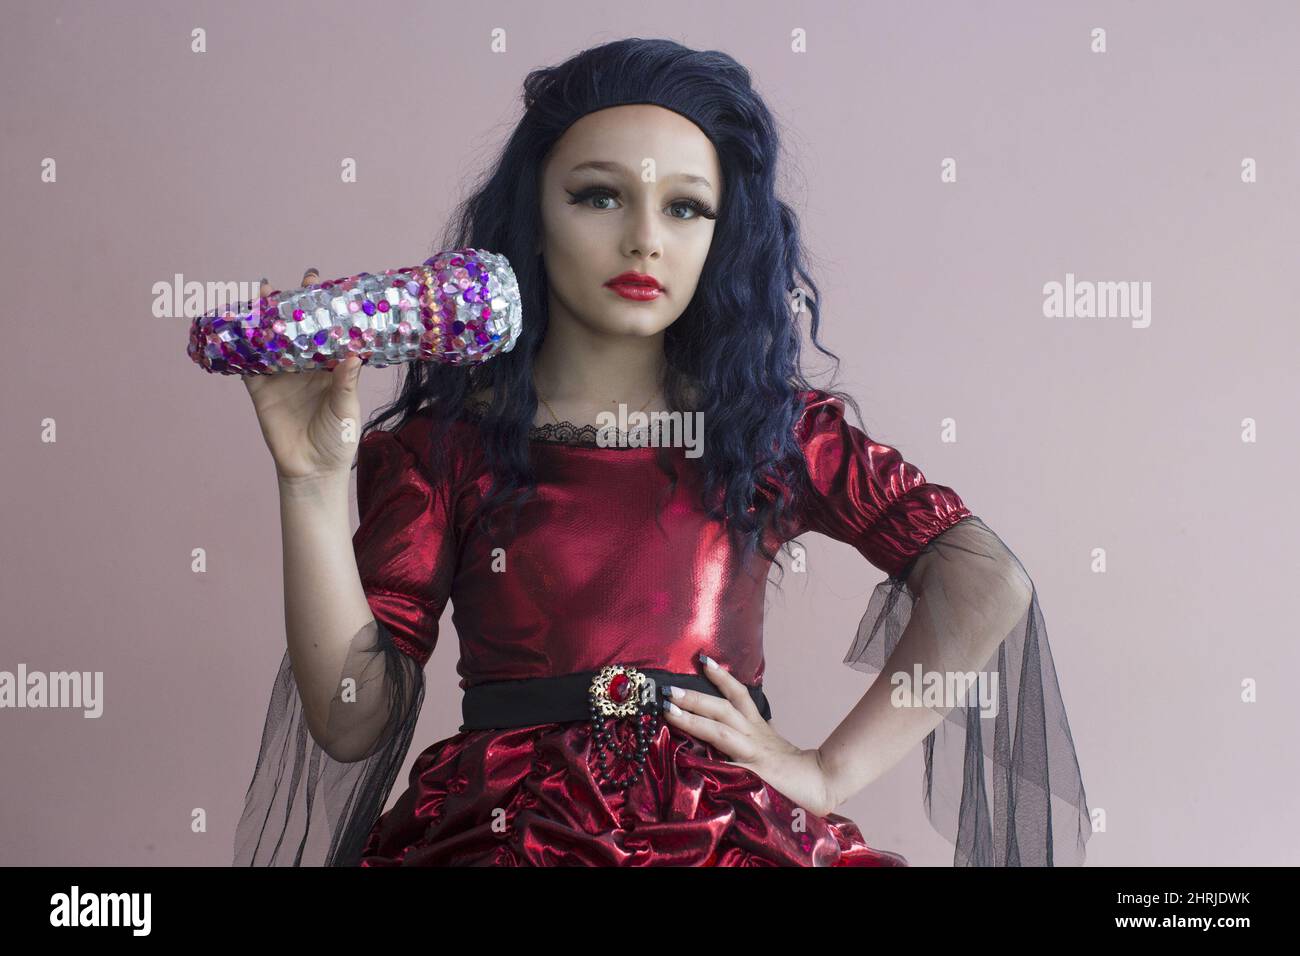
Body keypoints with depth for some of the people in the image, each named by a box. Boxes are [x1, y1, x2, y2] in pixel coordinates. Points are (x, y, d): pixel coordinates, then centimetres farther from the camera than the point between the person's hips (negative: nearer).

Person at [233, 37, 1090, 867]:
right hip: (504, 831, 0)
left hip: (729, 831, 1)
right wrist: (314, 482, -9)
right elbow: (354, 720, -1)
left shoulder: (775, 423, 10)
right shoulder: (442, 443, 6)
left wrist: (833, 771, -2)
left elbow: (987, 582, 4)